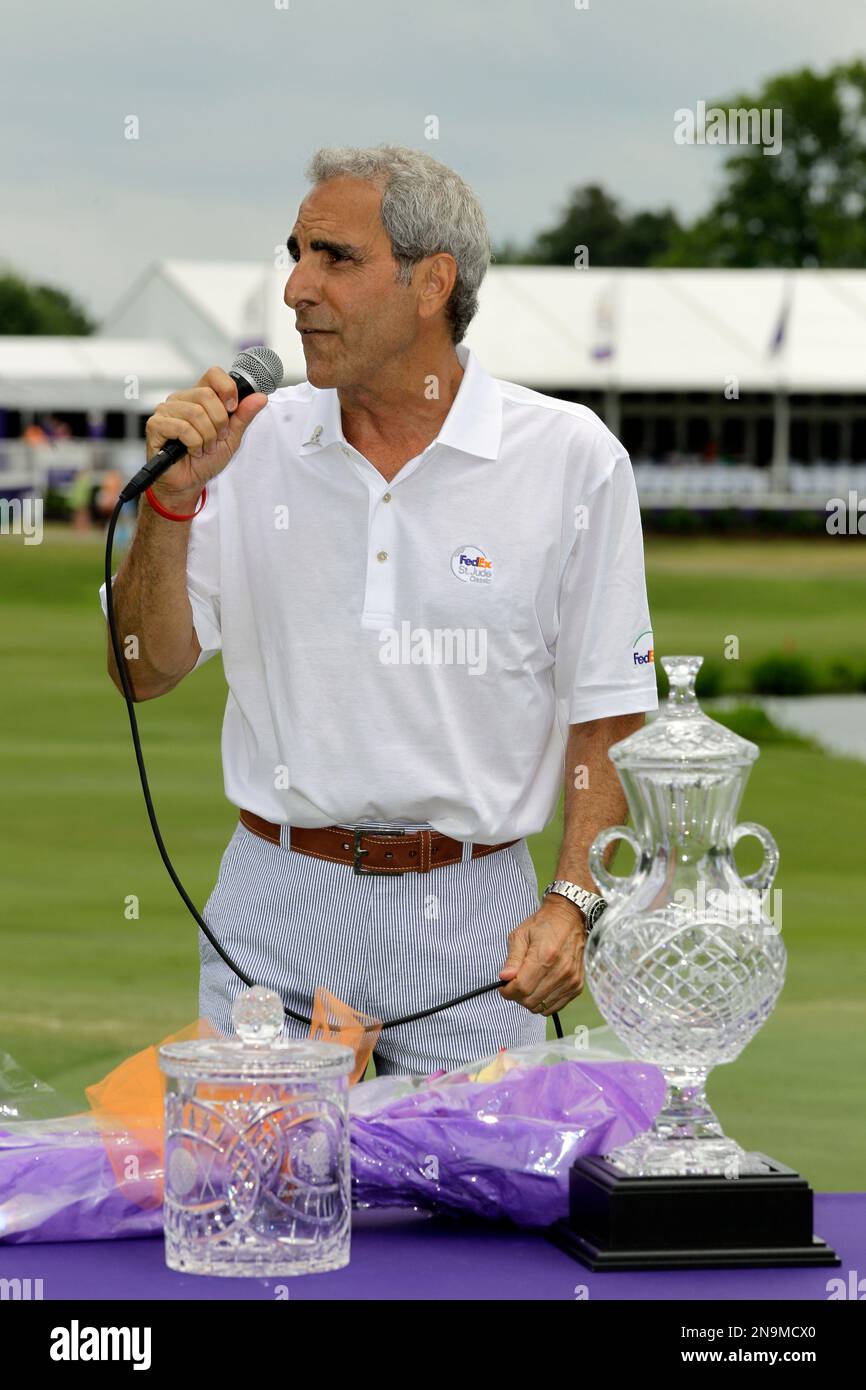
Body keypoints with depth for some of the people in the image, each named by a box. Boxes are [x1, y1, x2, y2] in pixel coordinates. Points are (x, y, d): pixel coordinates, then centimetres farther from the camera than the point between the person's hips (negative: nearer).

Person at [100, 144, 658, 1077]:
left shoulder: (571, 458, -2)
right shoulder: (253, 441, 5)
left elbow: (607, 716, 0)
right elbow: (146, 670, 6)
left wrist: (572, 904, -12)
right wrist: (172, 497, -8)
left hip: (470, 915, -2)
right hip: (277, 903, 2)